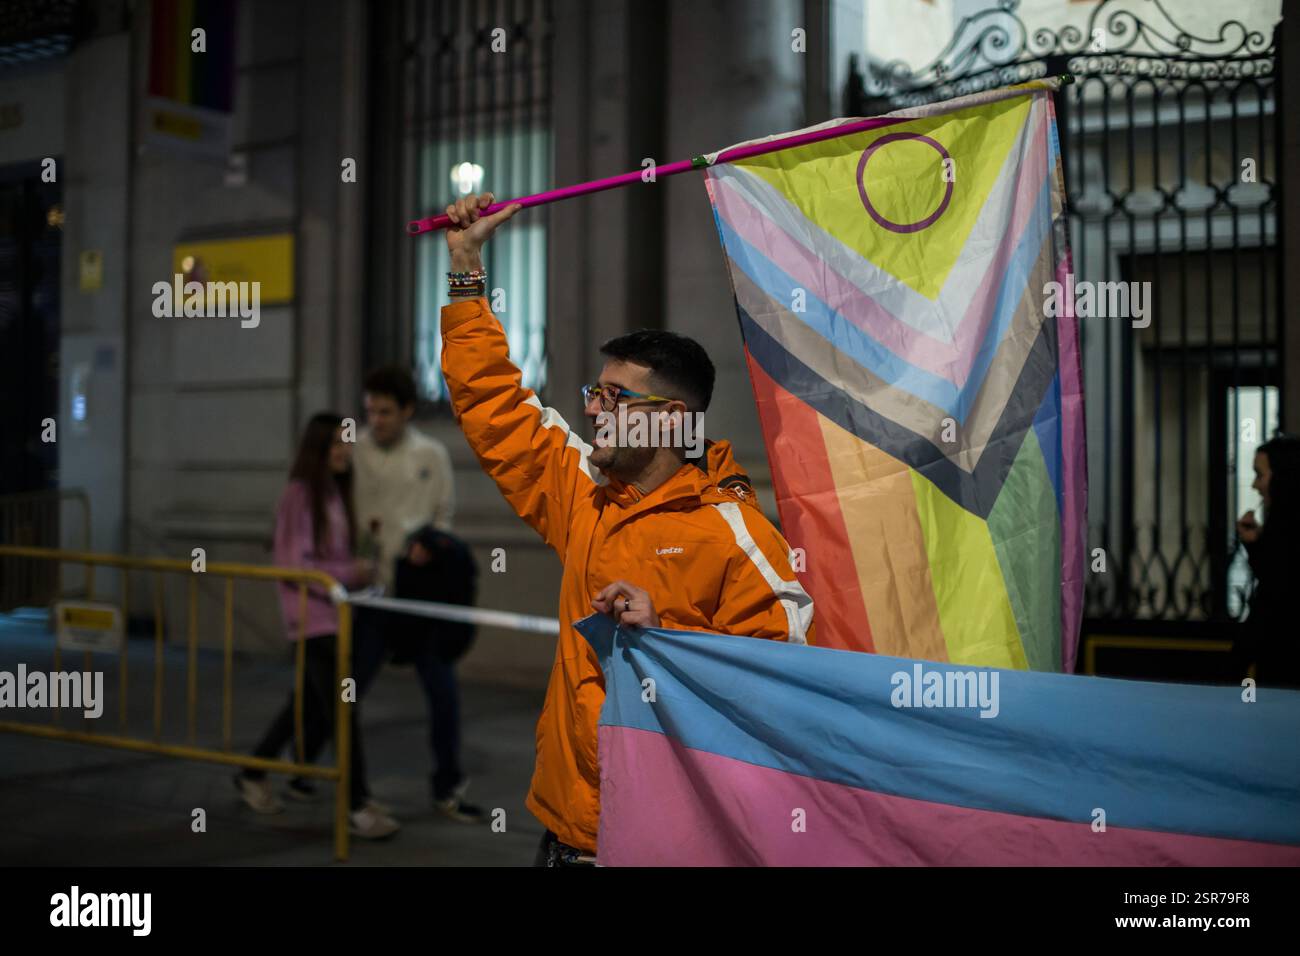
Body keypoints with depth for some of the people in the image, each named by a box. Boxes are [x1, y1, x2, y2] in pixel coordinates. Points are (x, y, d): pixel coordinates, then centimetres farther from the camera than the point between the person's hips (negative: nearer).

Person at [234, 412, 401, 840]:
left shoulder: (337, 492, 10)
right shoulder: (299, 495, -13)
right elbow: (293, 564, -17)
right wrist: (348, 574, -20)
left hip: (335, 612, 8)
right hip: (311, 616, -8)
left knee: (310, 704, 16)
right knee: (341, 707, -9)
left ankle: (252, 775, 32)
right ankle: (357, 806, -3)